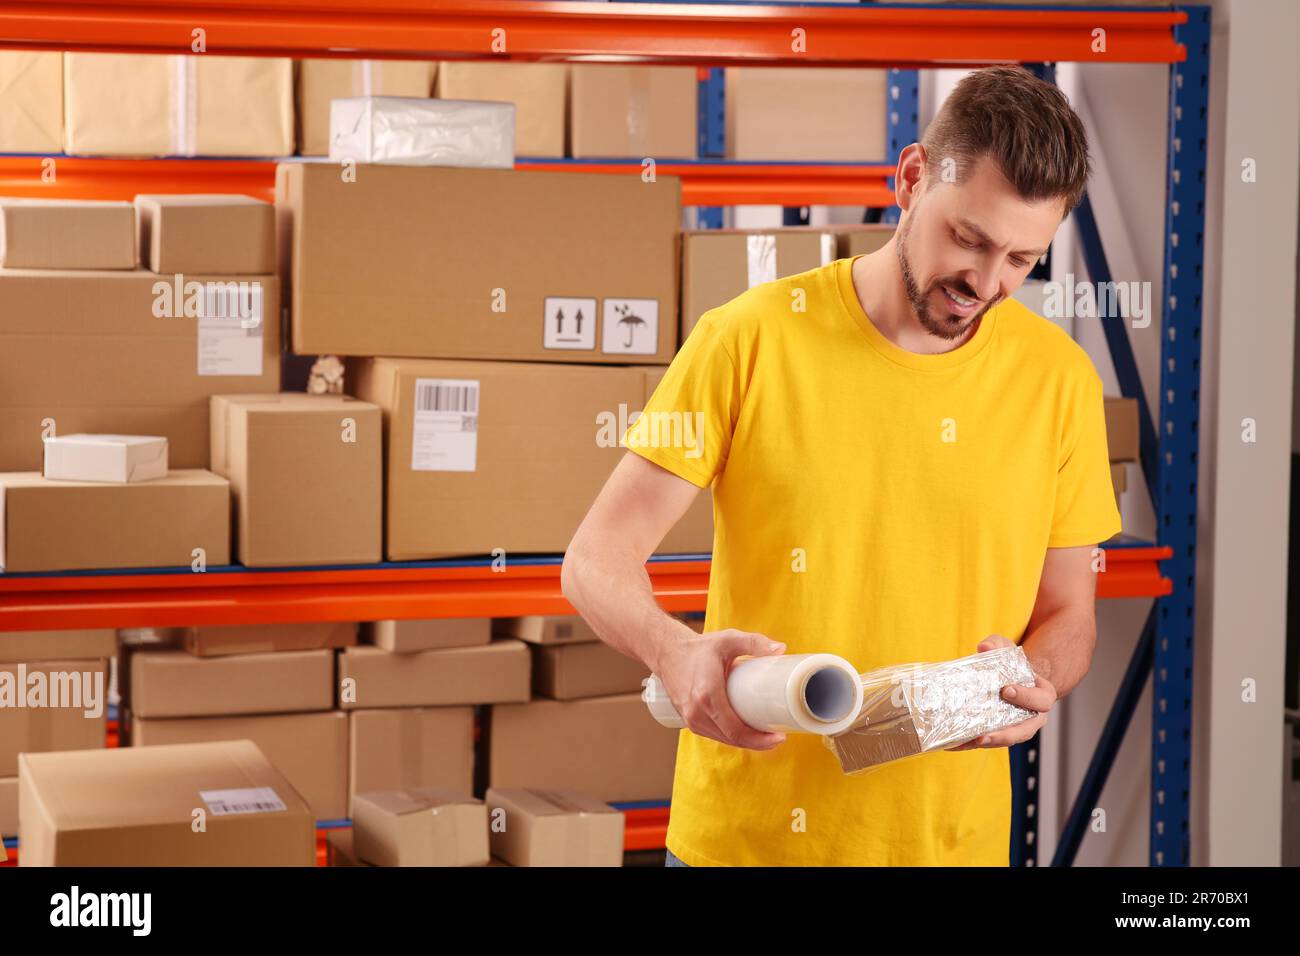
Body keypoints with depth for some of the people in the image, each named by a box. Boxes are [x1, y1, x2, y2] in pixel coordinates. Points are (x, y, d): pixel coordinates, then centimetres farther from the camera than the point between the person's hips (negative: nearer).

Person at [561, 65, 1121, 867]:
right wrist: (676, 651, -29)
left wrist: (1034, 679, -16)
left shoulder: (1059, 379, -3)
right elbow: (598, 557, -9)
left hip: (951, 838, 2)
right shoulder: (750, 338, -9)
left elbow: (1068, 615, 6)